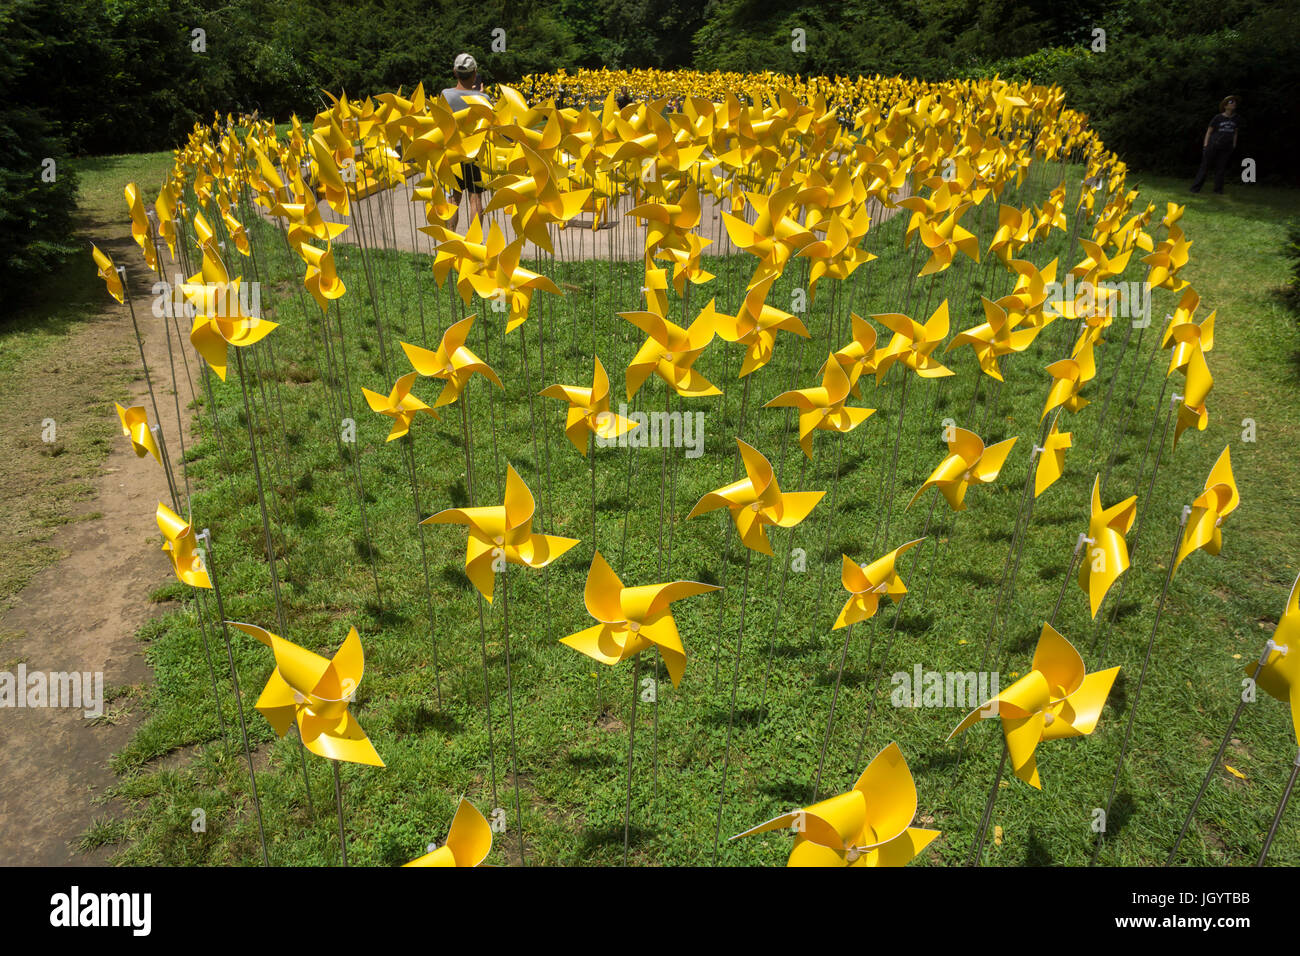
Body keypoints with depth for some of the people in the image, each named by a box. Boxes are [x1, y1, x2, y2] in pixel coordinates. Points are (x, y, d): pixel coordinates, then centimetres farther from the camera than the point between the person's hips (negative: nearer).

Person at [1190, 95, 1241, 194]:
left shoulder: (1237, 119, 6)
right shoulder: (1218, 118, -4)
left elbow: (1235, 133, 15)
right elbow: (1209, 132, 1)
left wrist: (1234, 146, 11)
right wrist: (1205, 146, -5)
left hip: (1226, 148, 3)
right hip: (1213, 145, -3)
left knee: (1220, 168, 3)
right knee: (1205, 166, -1)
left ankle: (1218, 189, 7)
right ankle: (1196, 188, 0)